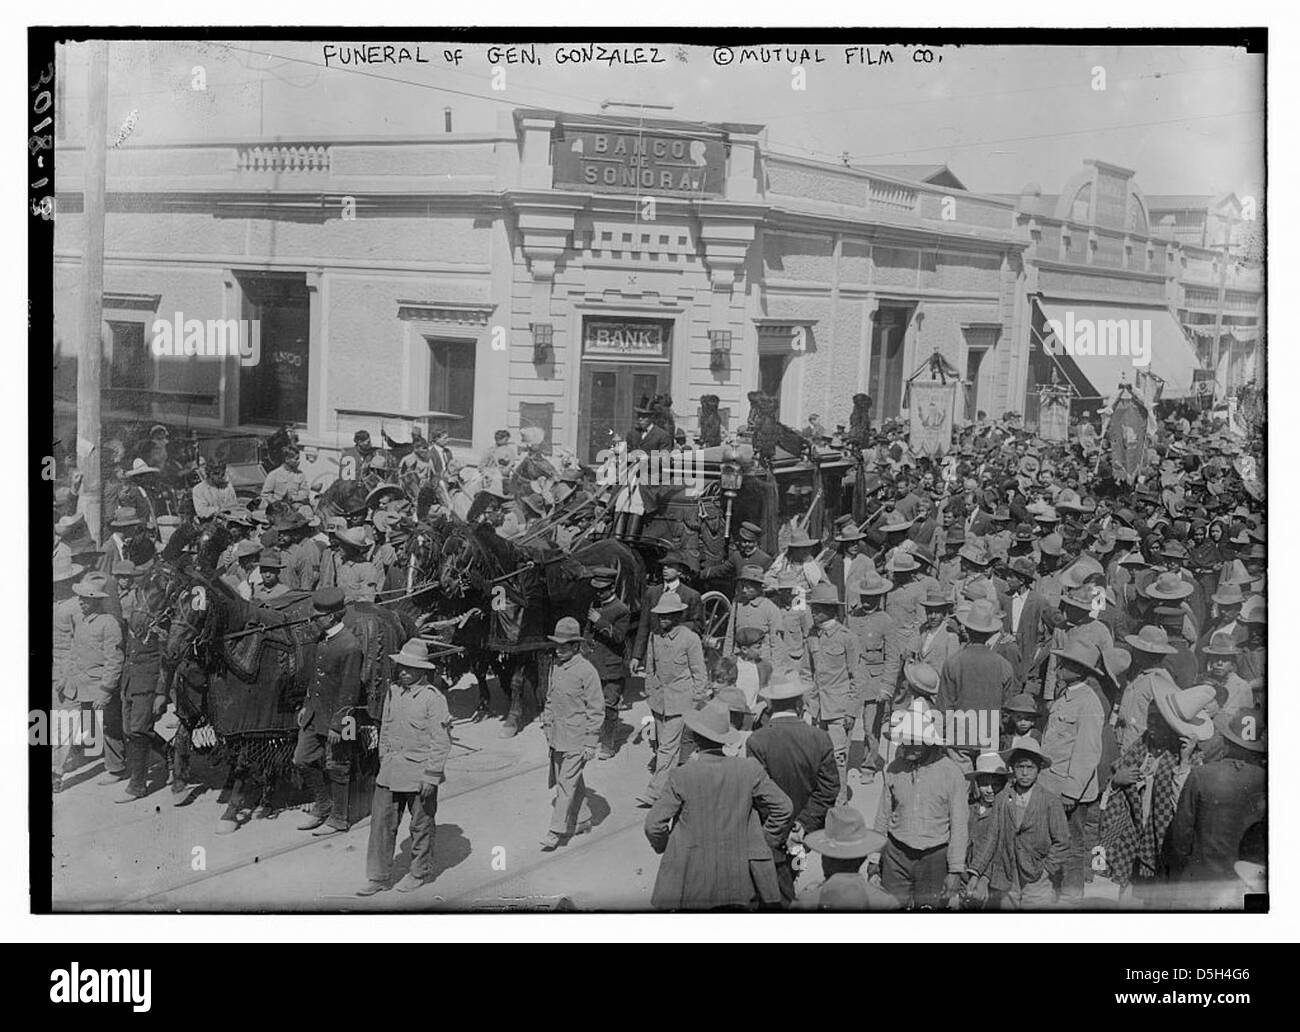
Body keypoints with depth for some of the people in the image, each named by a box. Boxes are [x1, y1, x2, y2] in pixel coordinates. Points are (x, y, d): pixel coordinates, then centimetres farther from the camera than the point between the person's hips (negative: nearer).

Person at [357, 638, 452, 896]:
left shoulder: (433, 698, -14)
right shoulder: (393, 692, 6)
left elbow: (441, 741, -13)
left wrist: (432, 776, -14)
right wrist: (383, 762, 17)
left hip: (419, 772, -6)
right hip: (391, 772, 6)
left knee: (421, 825, 9)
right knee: (381, 821, 5)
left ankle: (419, 872, 27)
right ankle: (377, 877, 14)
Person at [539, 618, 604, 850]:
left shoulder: (586, 671, -15)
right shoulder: (555, 667, 5)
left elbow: (596, 709, -12)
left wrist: (590, 743, -12)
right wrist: (547, 724, 16)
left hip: (577, 738, -7)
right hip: (557, 736, 7)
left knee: (567, 783, -5)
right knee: (572, 781, 17)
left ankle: (557, 831, -1)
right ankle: (583, 820, 31)